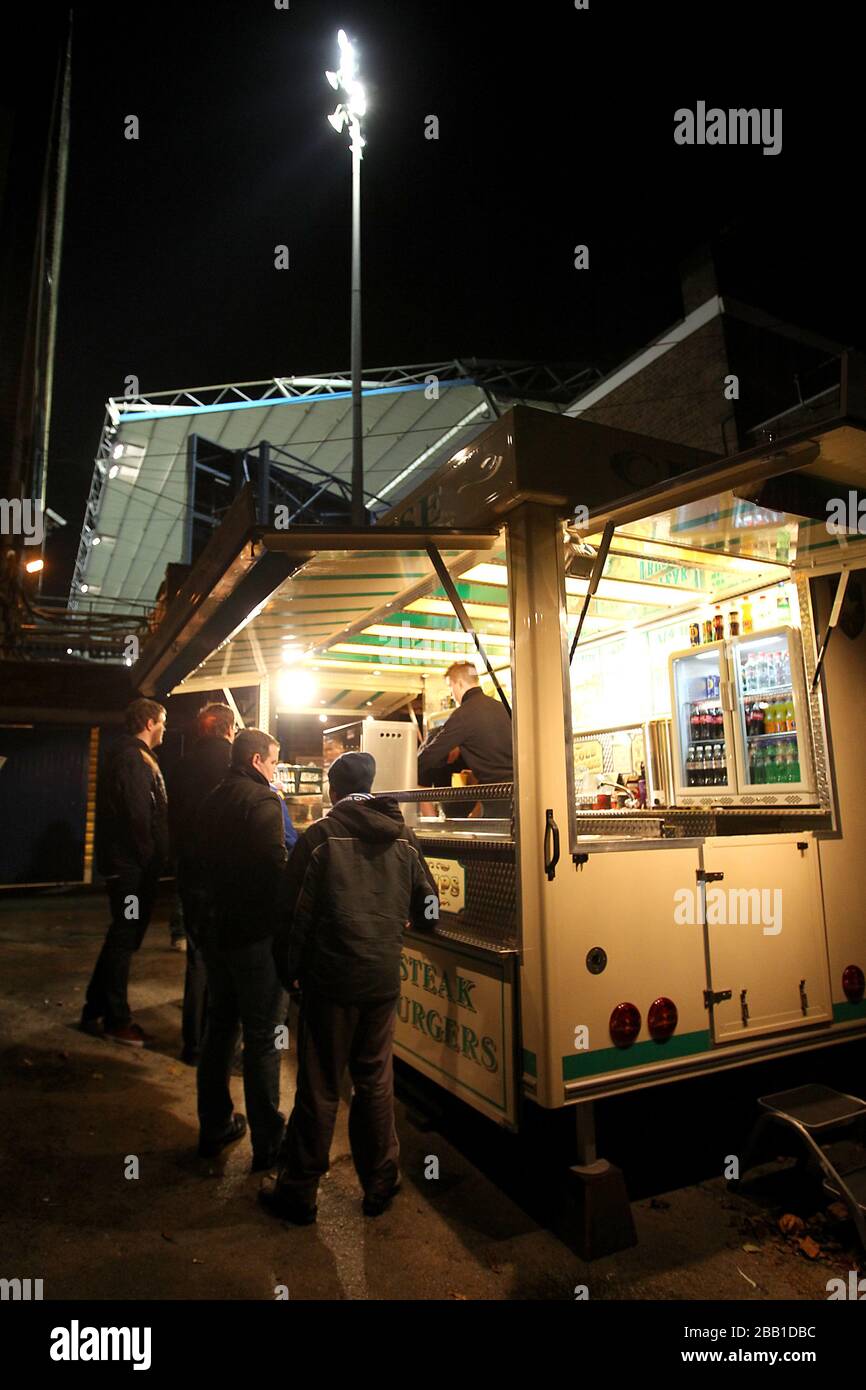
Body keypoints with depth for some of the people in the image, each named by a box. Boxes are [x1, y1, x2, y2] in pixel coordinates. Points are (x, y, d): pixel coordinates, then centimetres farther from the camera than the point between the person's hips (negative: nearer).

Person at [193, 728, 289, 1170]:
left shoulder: (211, 802, 9)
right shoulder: (263, 801, -17)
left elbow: (201, 863, 16)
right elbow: (276, 867, -24)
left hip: (215, 929, 8)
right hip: (255, 934, -8)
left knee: (219, 1026, 19)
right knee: (263, 1038, 3)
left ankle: (213, 1127, 32)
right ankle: (267, 1141, 14)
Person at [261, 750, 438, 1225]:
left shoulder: (319, 837, -10)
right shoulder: (403, 838, 1)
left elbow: (294, 911, -8)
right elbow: (427, 909, 6)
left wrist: (287, 969, 5)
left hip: (331, 977, -3)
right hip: (383, 977, 3)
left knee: (319, 1088, 10)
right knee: (376, 1082, 18)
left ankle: (298, 1192, 23)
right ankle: (379, 1184, 30)